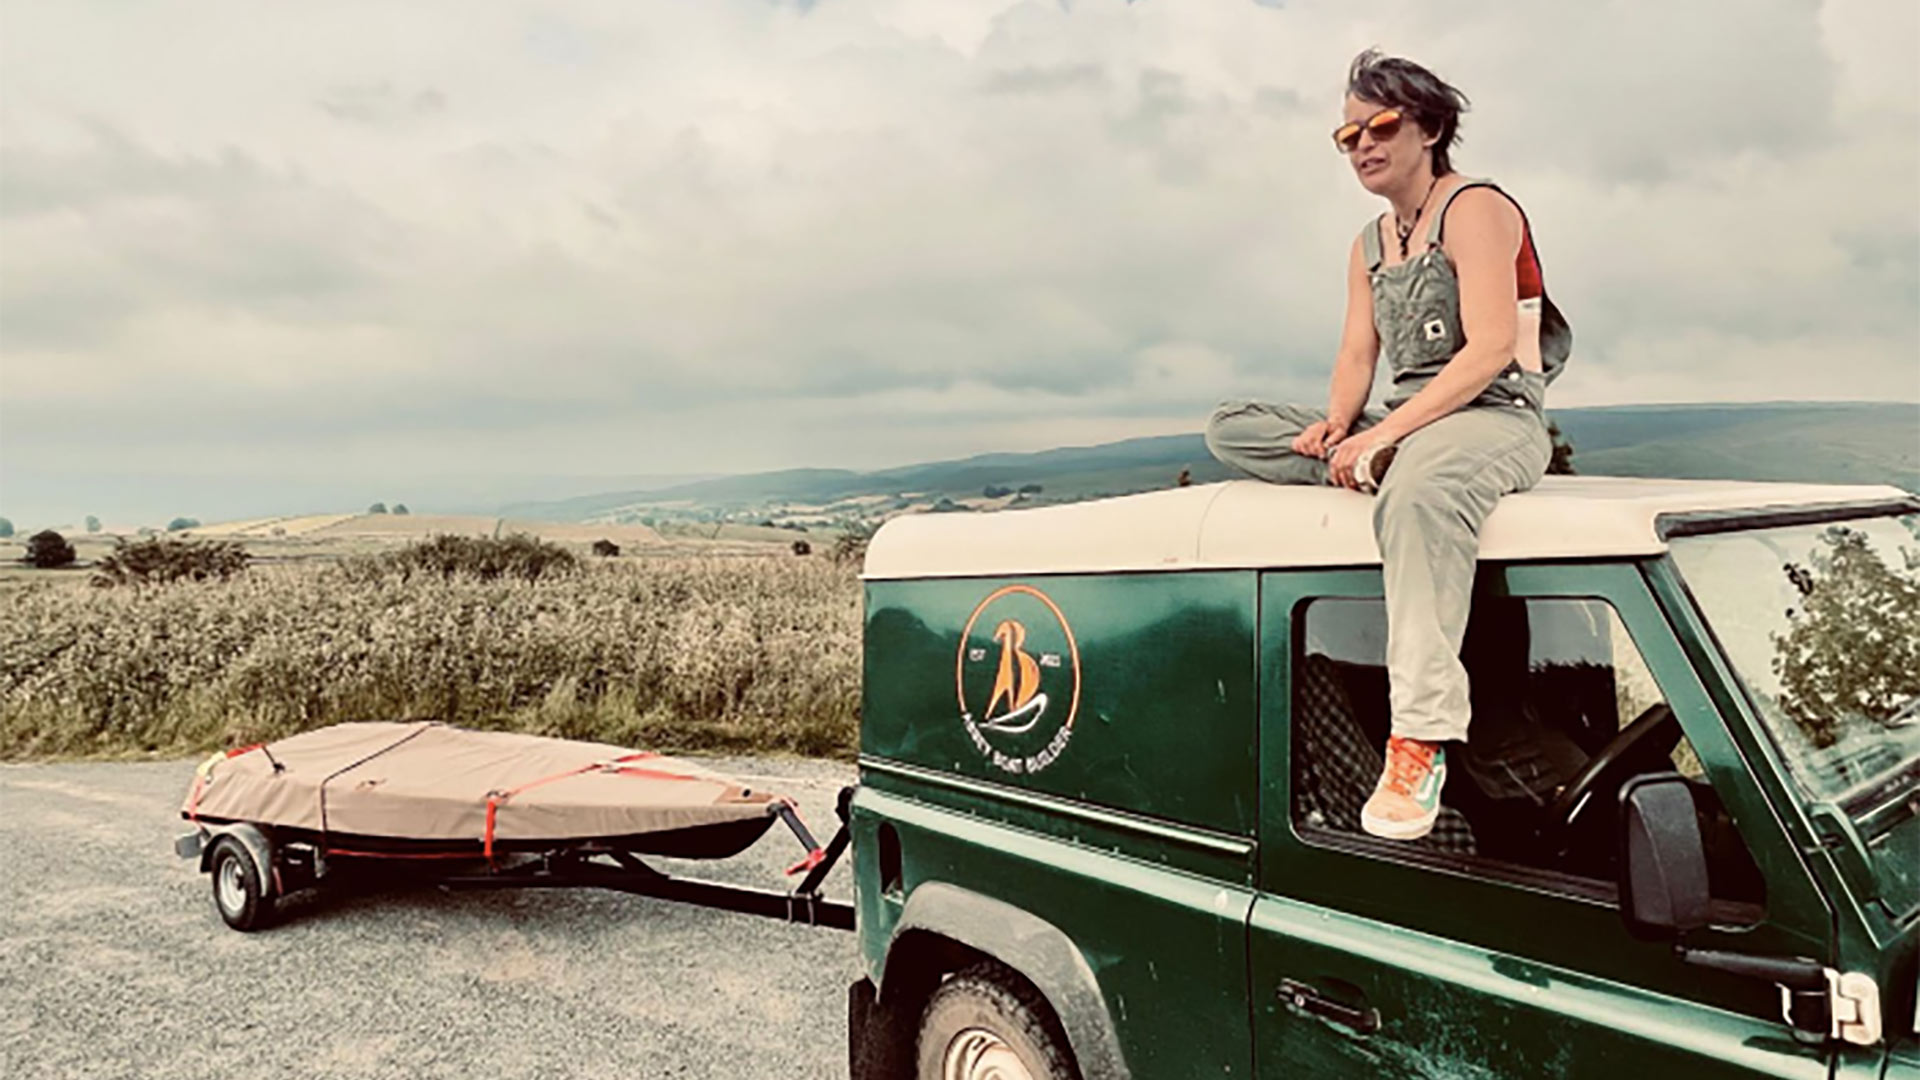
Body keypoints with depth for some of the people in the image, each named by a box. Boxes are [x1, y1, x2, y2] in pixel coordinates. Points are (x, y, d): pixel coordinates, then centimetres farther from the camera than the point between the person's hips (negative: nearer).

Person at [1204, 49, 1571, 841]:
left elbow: (1490, 351, -17)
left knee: (1420, 491, -44)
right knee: (1231, 427, -2)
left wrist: (1386, 432, -25)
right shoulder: (1369, 245, 18)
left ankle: (1419, 742, -47)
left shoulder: (1475, 209, -4)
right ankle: (1379, 471, -21)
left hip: (1496, 418, -8)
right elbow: (1357, 356, 9)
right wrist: (1339, 424, -14)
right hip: (1403, 428, 8)